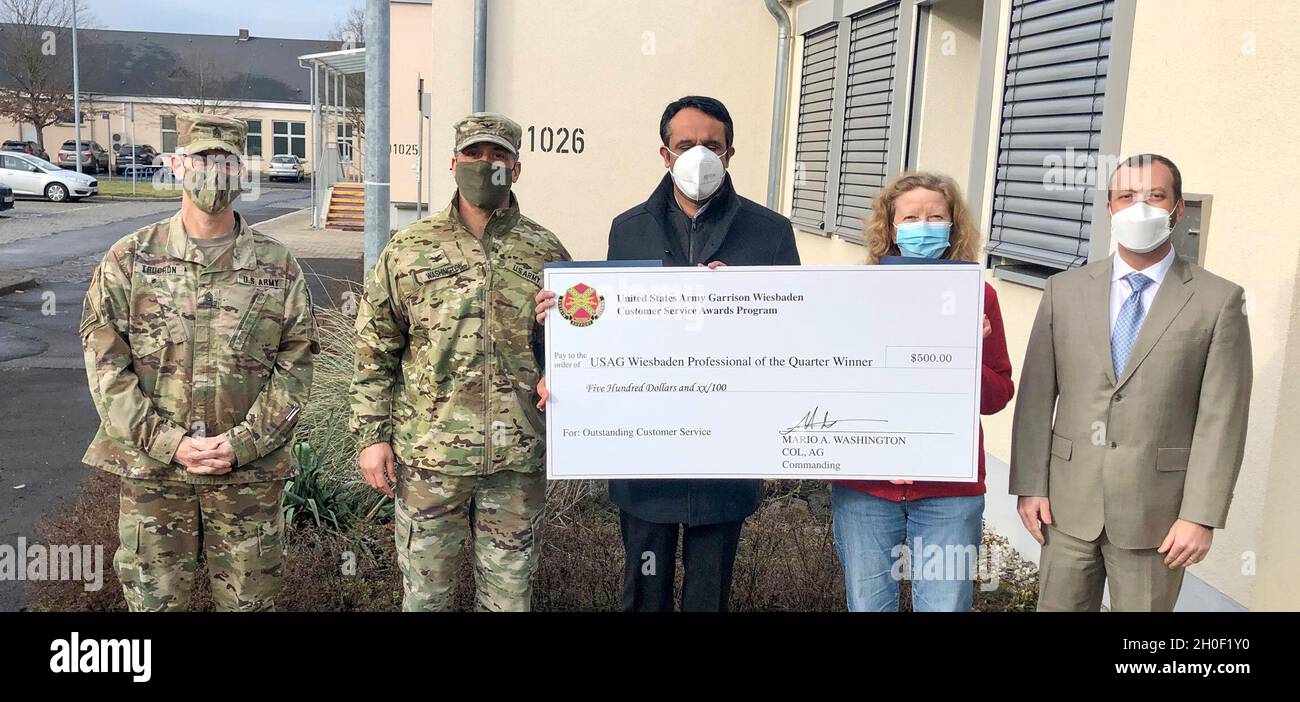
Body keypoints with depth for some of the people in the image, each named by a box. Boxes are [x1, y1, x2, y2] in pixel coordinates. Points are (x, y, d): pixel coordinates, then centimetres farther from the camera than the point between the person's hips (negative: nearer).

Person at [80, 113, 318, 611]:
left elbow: (295, 367, 0)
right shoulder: (129, 260, 1)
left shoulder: (278, 266, 2)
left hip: (250, 471, 0)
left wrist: (241, 443, -11)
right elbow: (106, 365, -3)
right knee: (154, 599, 11)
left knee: (249, 599, 11)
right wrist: (169, 443, -13)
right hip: (151, 472, 0)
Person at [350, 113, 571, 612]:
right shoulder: (409, 249, 1)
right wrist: (372, 436, -2)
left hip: (519, 458, 1)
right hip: (429, 455, -1)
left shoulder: (546, 252, 3)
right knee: (424, 590, 13)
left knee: (509, 593, 14)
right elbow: (375, 353, 3)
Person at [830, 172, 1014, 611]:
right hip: (864, 487, 1)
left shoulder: (977, 296, 2)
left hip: (949, 491, 0)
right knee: (868, 605, 9)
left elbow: (999, 395, 3)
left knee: (945, 604, 3)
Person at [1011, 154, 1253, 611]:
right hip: (1068, 505, 2)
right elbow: (1037, 396, 2)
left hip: (1155, 514, -2)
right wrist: (1030, 486, -1)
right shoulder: (1064, 290, 4)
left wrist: (1201, 516, -9)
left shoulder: (1218, 300, -3)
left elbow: (1222, 418, -6)